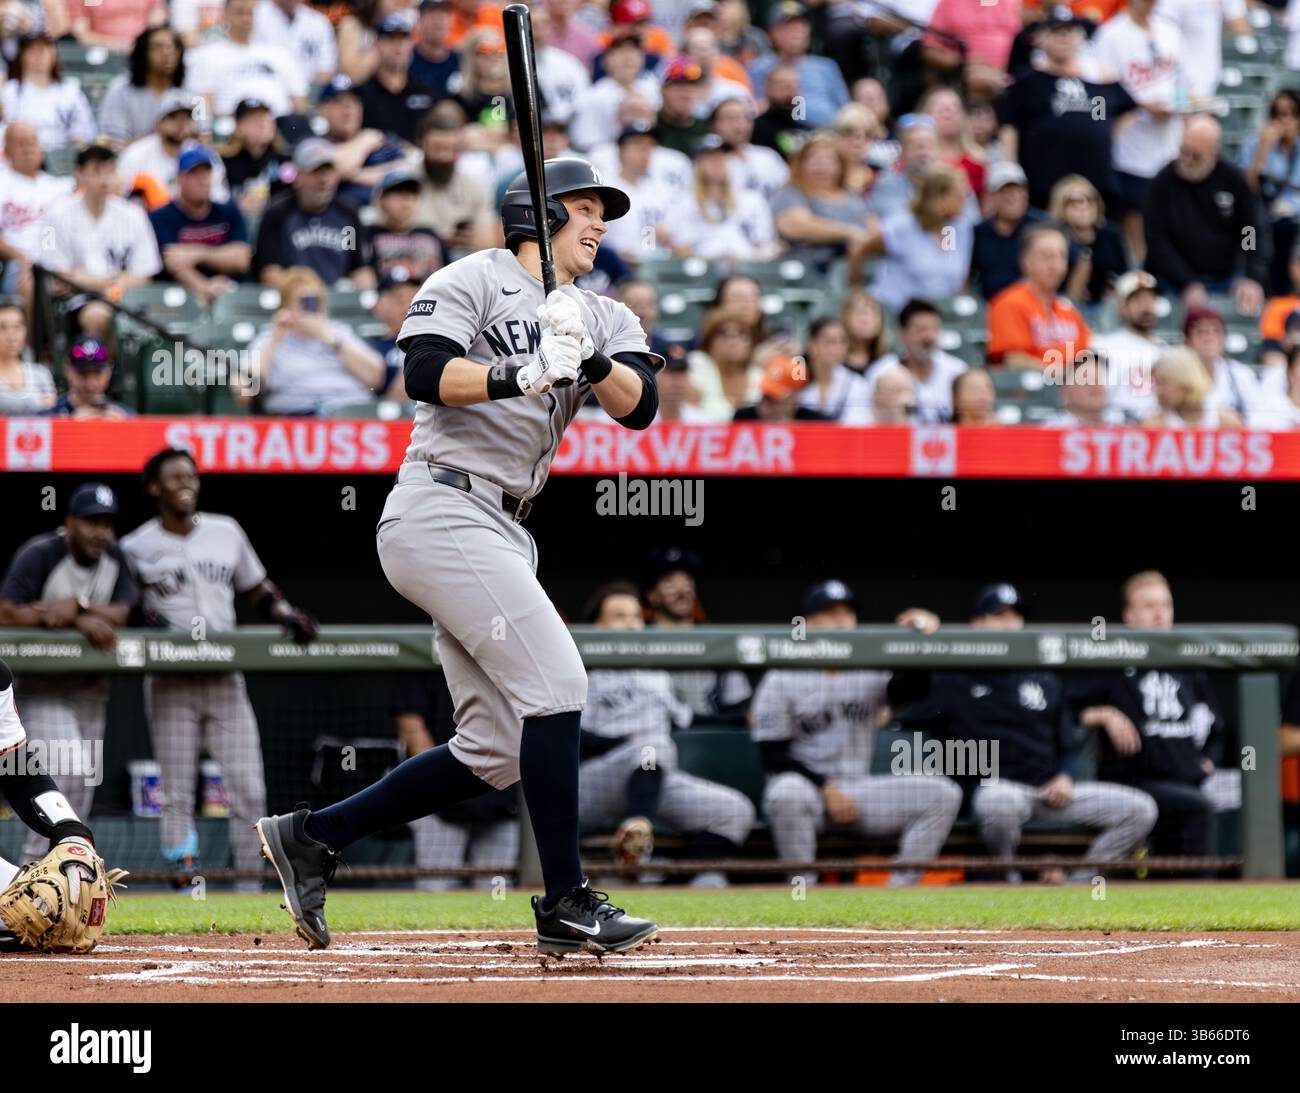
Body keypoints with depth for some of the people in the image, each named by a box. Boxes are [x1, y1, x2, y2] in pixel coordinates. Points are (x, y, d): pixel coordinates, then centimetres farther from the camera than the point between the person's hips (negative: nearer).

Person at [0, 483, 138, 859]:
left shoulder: (114, 557, 1)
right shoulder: (39, 554, -16)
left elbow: (121, 613, -8)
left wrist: (77, 606, -25)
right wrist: (79, 621, -28)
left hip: (89, 684, 6)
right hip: (42, 685, -6)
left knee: (83, 781, 7)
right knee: (69, 769, -20)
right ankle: (34, 860, -10)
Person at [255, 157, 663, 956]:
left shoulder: (604, 320, 18)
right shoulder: (475, 280, -1)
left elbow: (639, 404, -1)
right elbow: (426, 372, -17)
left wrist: (590, 359, -19)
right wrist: (520, 376, -29)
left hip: (501, 532, 8)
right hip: (441, 512, -8)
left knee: (498, 751, 5)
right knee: (555, 683, -17)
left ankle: (313, 836, 13)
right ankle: (566, 905, -15)